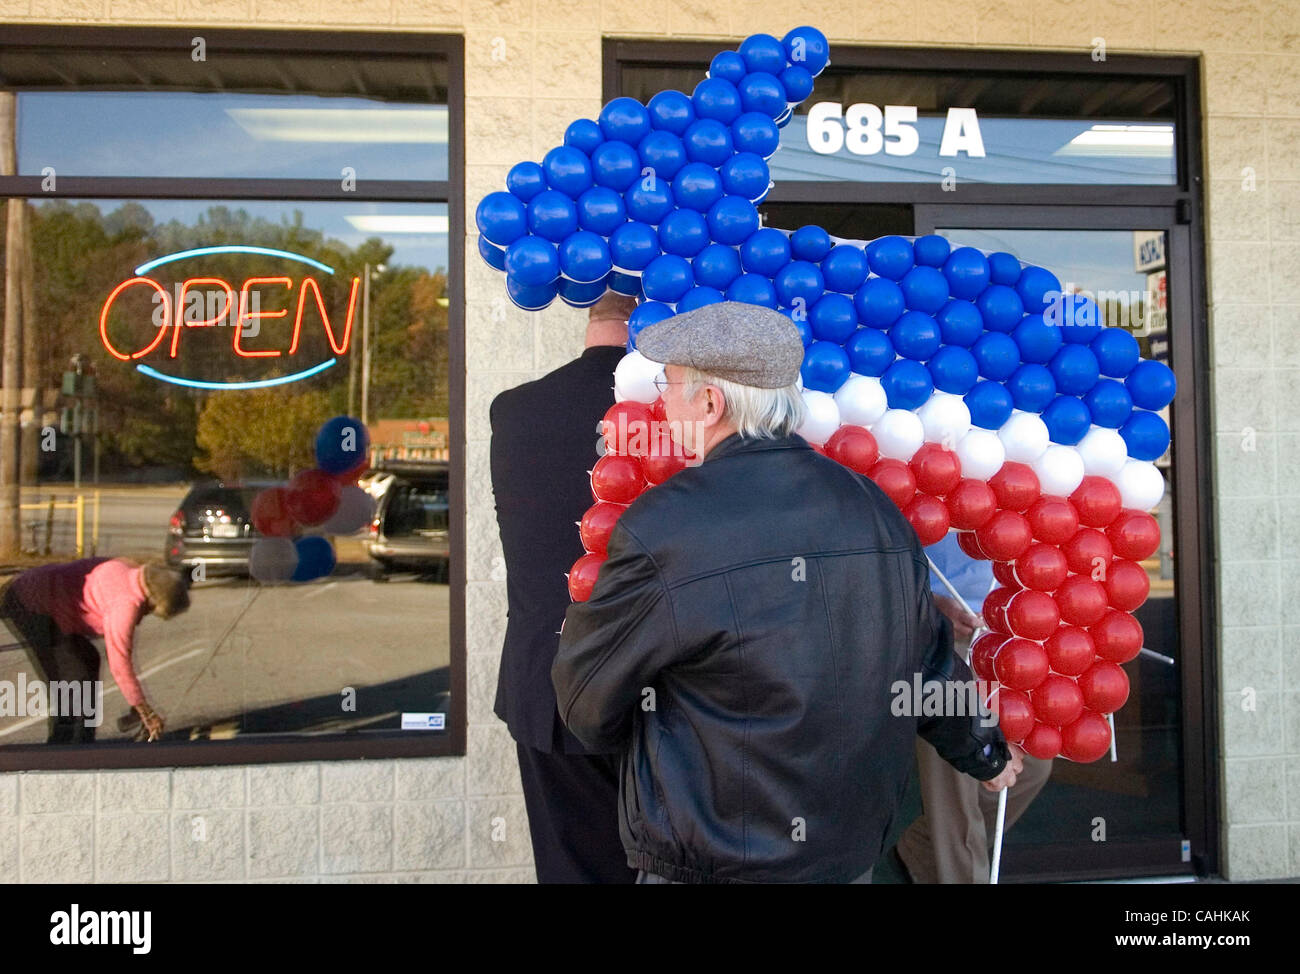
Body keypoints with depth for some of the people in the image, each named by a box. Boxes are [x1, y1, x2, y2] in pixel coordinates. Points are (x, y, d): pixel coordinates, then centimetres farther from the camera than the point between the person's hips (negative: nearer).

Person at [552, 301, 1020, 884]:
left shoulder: (660, 530, -24)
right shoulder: (873, 507, -4)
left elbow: (588, 710, -10)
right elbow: (928, 663, 10)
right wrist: (984, 753, 29)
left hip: (715, 862, -6)